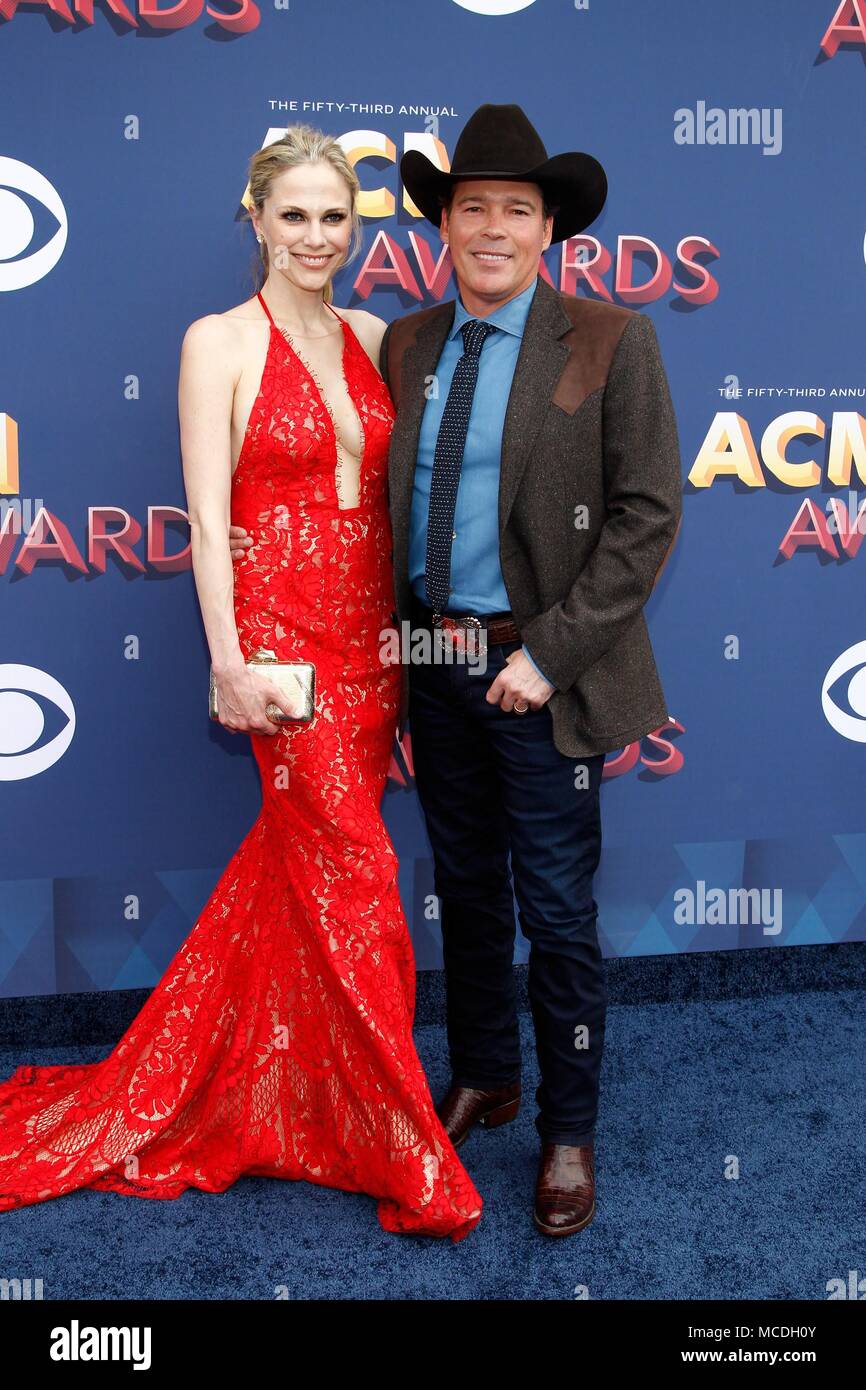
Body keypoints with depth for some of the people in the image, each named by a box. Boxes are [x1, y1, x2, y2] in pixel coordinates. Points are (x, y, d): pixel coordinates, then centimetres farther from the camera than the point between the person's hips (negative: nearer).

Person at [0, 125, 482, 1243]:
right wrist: (229, 661, -15)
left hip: (371, 635, 6)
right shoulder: (219, 343, -4)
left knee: (296, 867, 13)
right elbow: (208, 516, -9)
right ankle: (406, 1159, 12)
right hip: (282, 633, -6)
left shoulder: (374, 340, 12)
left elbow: (393, 494, 12)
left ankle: (205, 1094, 34)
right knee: (354, 881, -3)